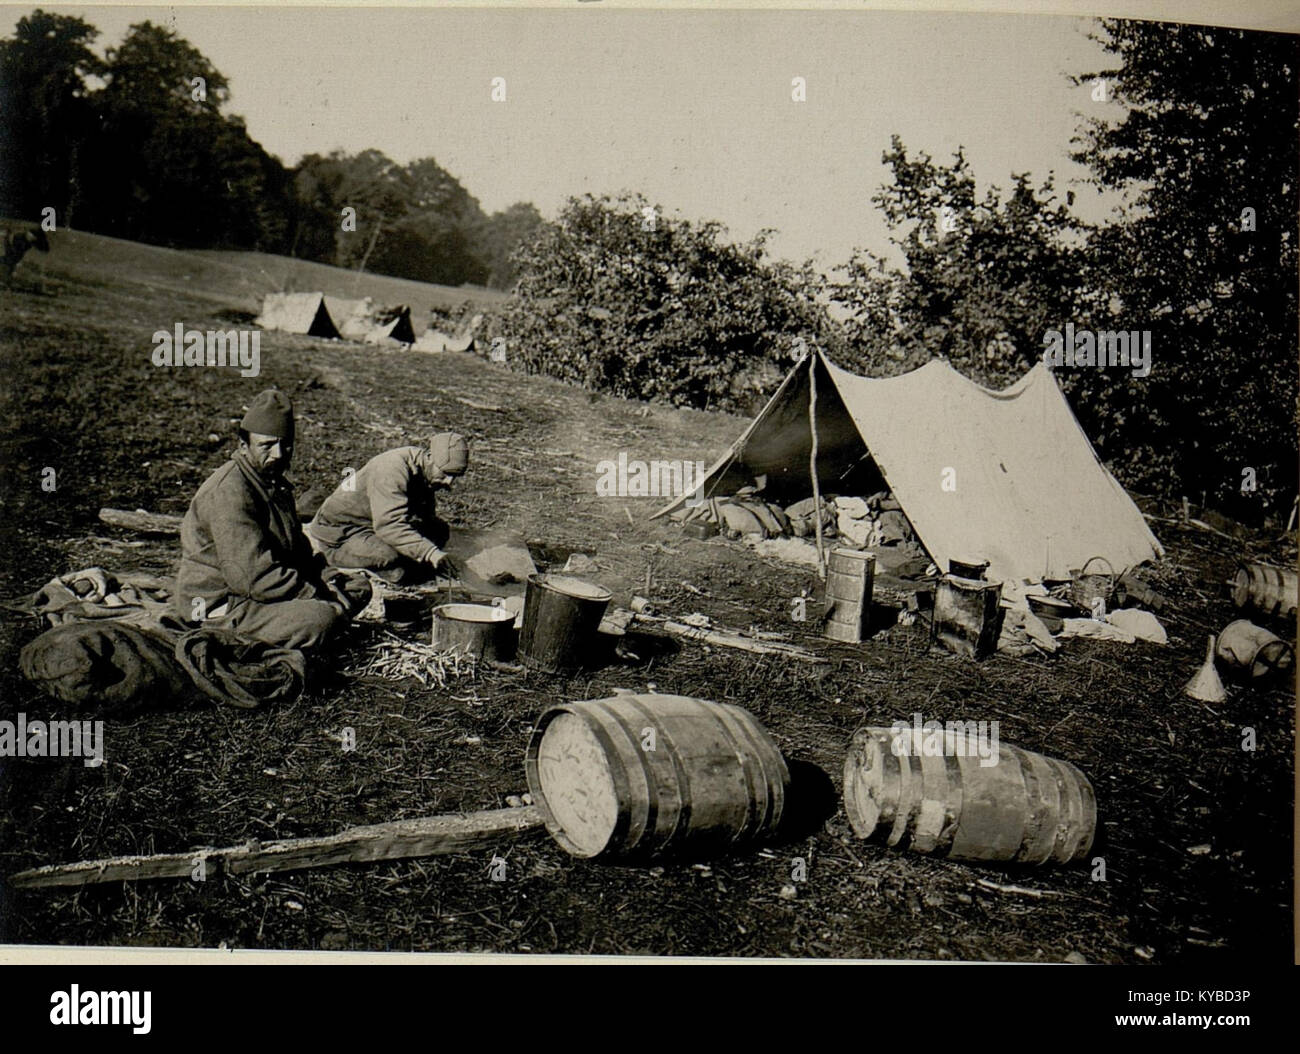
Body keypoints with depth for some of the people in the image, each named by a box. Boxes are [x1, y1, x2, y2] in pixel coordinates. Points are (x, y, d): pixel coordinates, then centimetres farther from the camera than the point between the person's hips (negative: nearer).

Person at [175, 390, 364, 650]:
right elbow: (256, 578, -28)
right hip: (222, 608, -10)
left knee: (358, 588, 7)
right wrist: (322, 596, -22)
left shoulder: (274, 482, 11)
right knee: (320, 618, -30)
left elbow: (299, 551, 19)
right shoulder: (229, 492, -22)